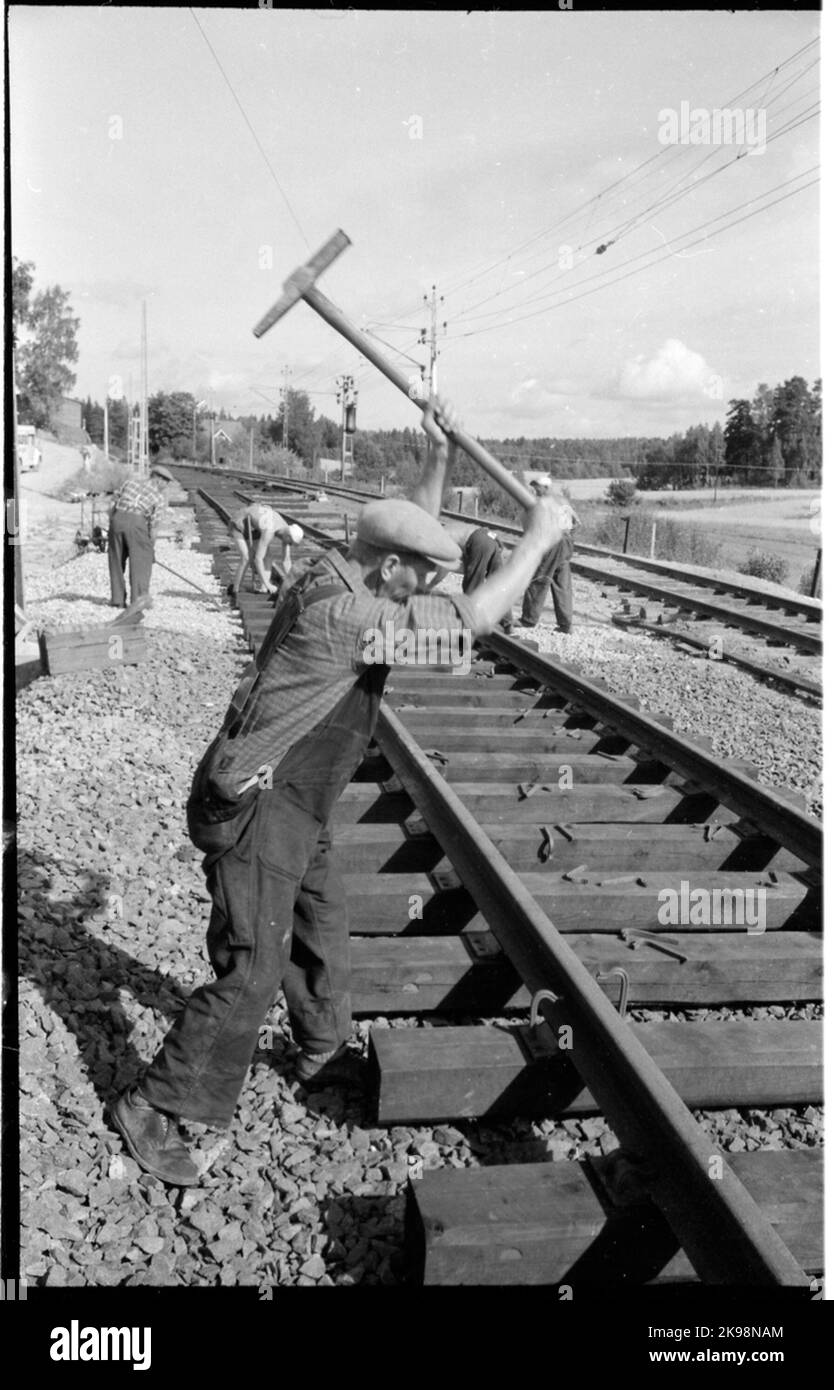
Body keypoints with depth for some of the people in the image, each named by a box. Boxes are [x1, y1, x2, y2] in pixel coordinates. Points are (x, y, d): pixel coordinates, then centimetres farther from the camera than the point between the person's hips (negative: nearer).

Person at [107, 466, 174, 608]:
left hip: (117, 518, 4)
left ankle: (117, 599, 14)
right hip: (137, 523, -4)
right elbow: (154, 525, 5)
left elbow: (114, 506, 14)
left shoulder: (131, 481, 19)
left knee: (117, 560, 14)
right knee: (141, 562, 7)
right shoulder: (160, 497, 9)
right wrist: (149, 546, 14)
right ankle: (139, 600, 3)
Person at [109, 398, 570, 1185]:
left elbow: (411, 537, 22)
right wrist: (539, 538, -16)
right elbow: (473, 619, -27)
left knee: (321, 933, 23)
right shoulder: (340, 611, -26)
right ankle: (153, 1108, 11)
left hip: (295, 808, 10)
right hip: (255, 808, -10)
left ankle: (324, 1053, 45)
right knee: (251, 973, -5)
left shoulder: (343, 580, 3)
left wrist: (437, 458, 10)